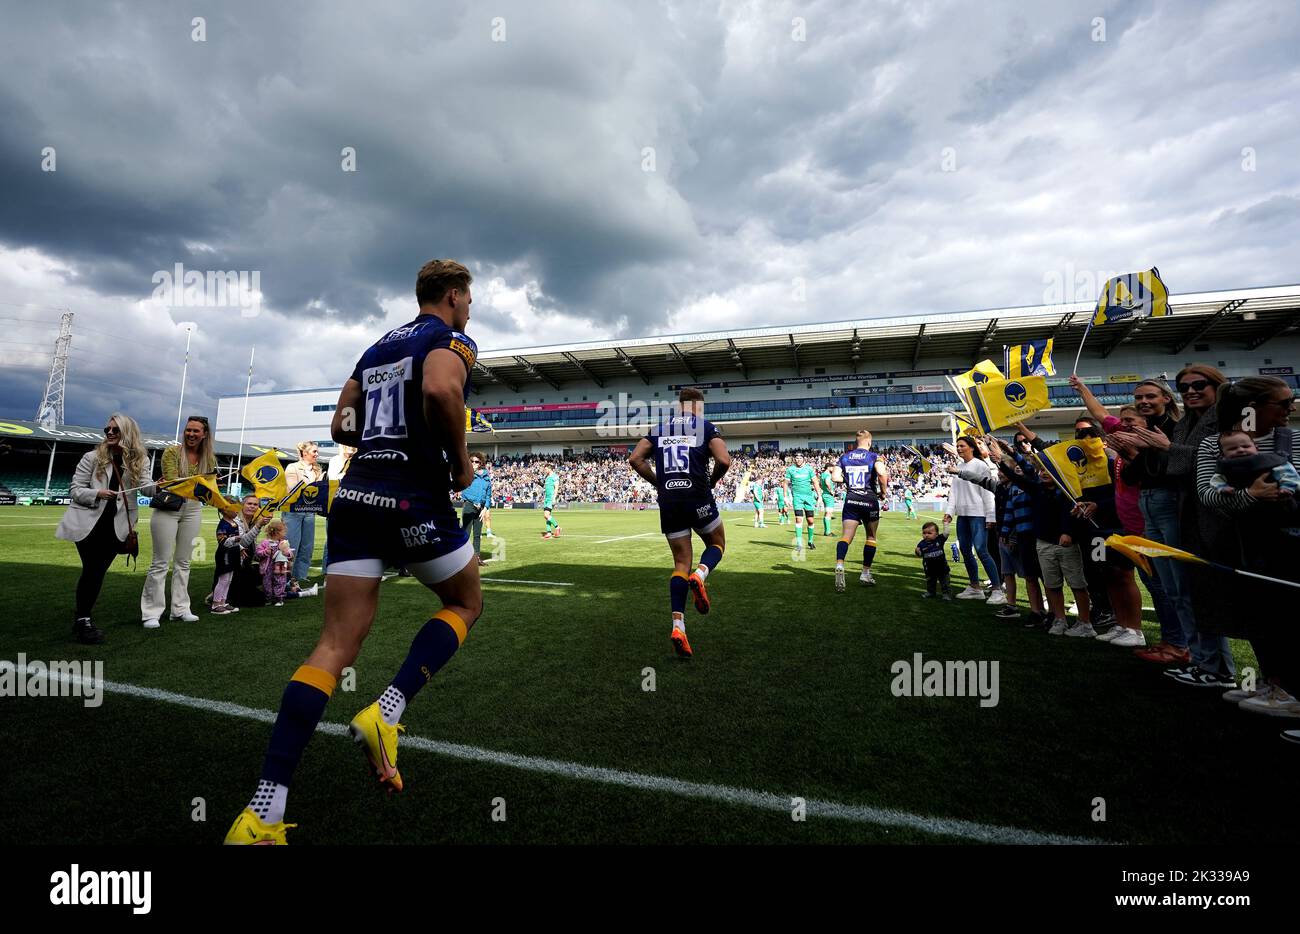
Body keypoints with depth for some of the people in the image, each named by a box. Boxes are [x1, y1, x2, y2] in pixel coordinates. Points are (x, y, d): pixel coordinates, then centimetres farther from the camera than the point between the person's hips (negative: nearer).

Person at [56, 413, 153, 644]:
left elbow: (145, 487, -14)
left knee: (98, 571, 8)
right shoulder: (93, 456, -3)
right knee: (92, 569, -4)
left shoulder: (139, 460, 1)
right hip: (88, 523, -2)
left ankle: (82, 614, 25)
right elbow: (74, 490, -2)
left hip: (116, 526, 2)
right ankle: (82, 620, 10)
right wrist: (97, 493, -22)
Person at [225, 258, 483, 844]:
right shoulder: (453, 340, 0)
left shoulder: (377, 347, 23)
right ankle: (386, 713, 2)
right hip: (415, 498, -7)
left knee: (336, 646, 5)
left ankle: (263, 810, 1)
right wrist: (460, 462, -11)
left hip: (354, 498, 7)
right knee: (465, 603, 17)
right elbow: (441, 389, -24)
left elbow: (341, 427, 23)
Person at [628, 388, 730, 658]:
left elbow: (635, 459, 8)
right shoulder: (707, 426, 3)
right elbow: (723, 460, -11)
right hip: (697, 497, -3)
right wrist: (711, 482, 7)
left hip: (668, 501, 3)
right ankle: (700, 576, -11)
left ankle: (678, 626, -3)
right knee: (717, 544, 22)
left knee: (681, 562, 10)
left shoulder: (660, 428, 15)